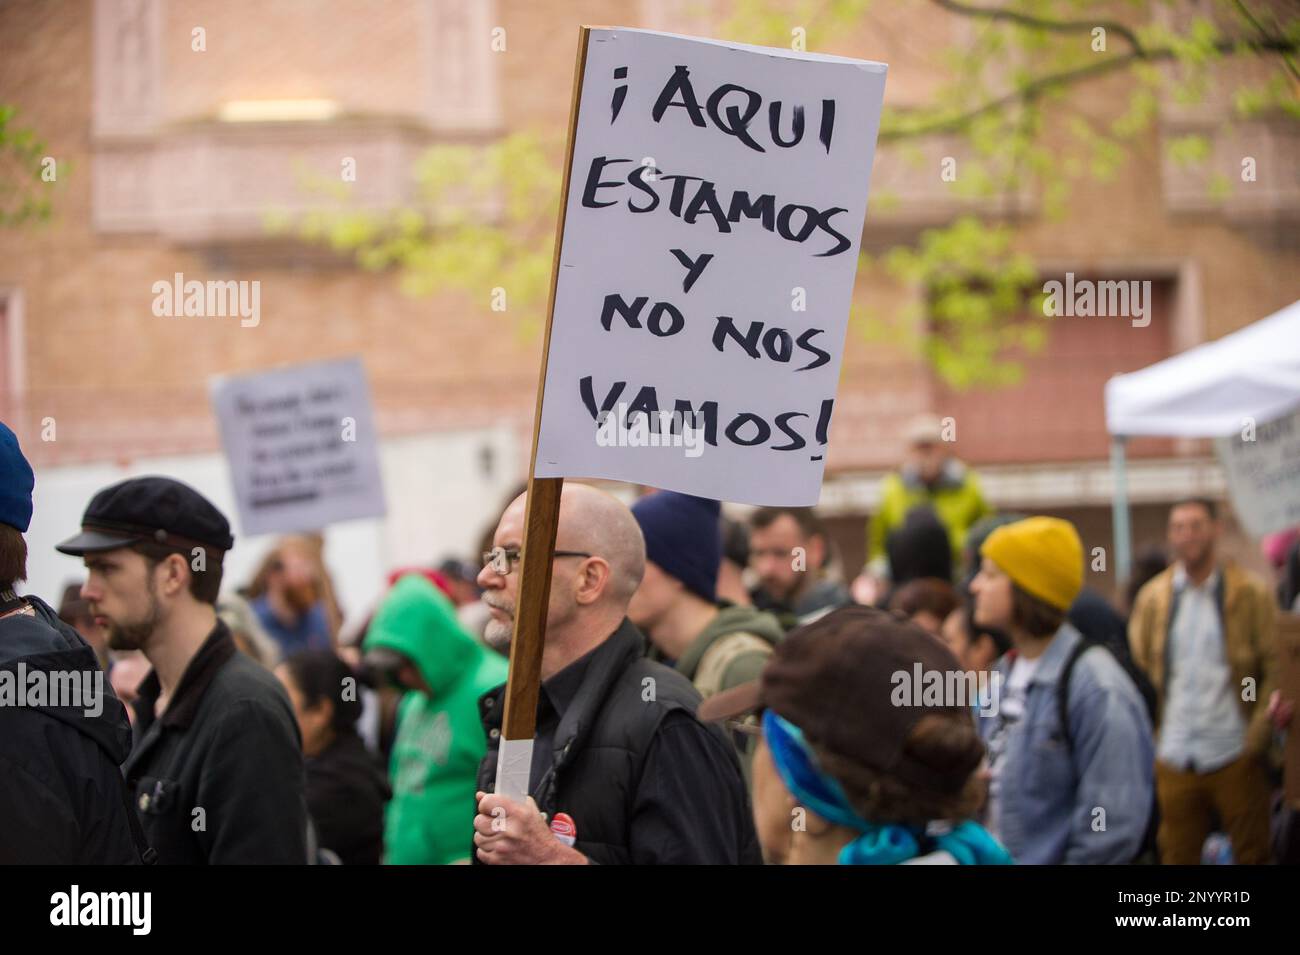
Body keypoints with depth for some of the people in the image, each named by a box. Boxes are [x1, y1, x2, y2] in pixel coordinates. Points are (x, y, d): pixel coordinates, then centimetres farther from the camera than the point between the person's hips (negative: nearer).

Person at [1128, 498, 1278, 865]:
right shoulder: (1153, 596, 8)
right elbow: (1138, 666, 12)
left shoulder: (1251, 593, 0)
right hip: (1174, 758, 3)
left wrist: (1259, 732, -10)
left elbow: (1275, 666, -2)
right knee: (1177, 856, 5)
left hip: (1235, 755, -2)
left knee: (1253, 854, 3)